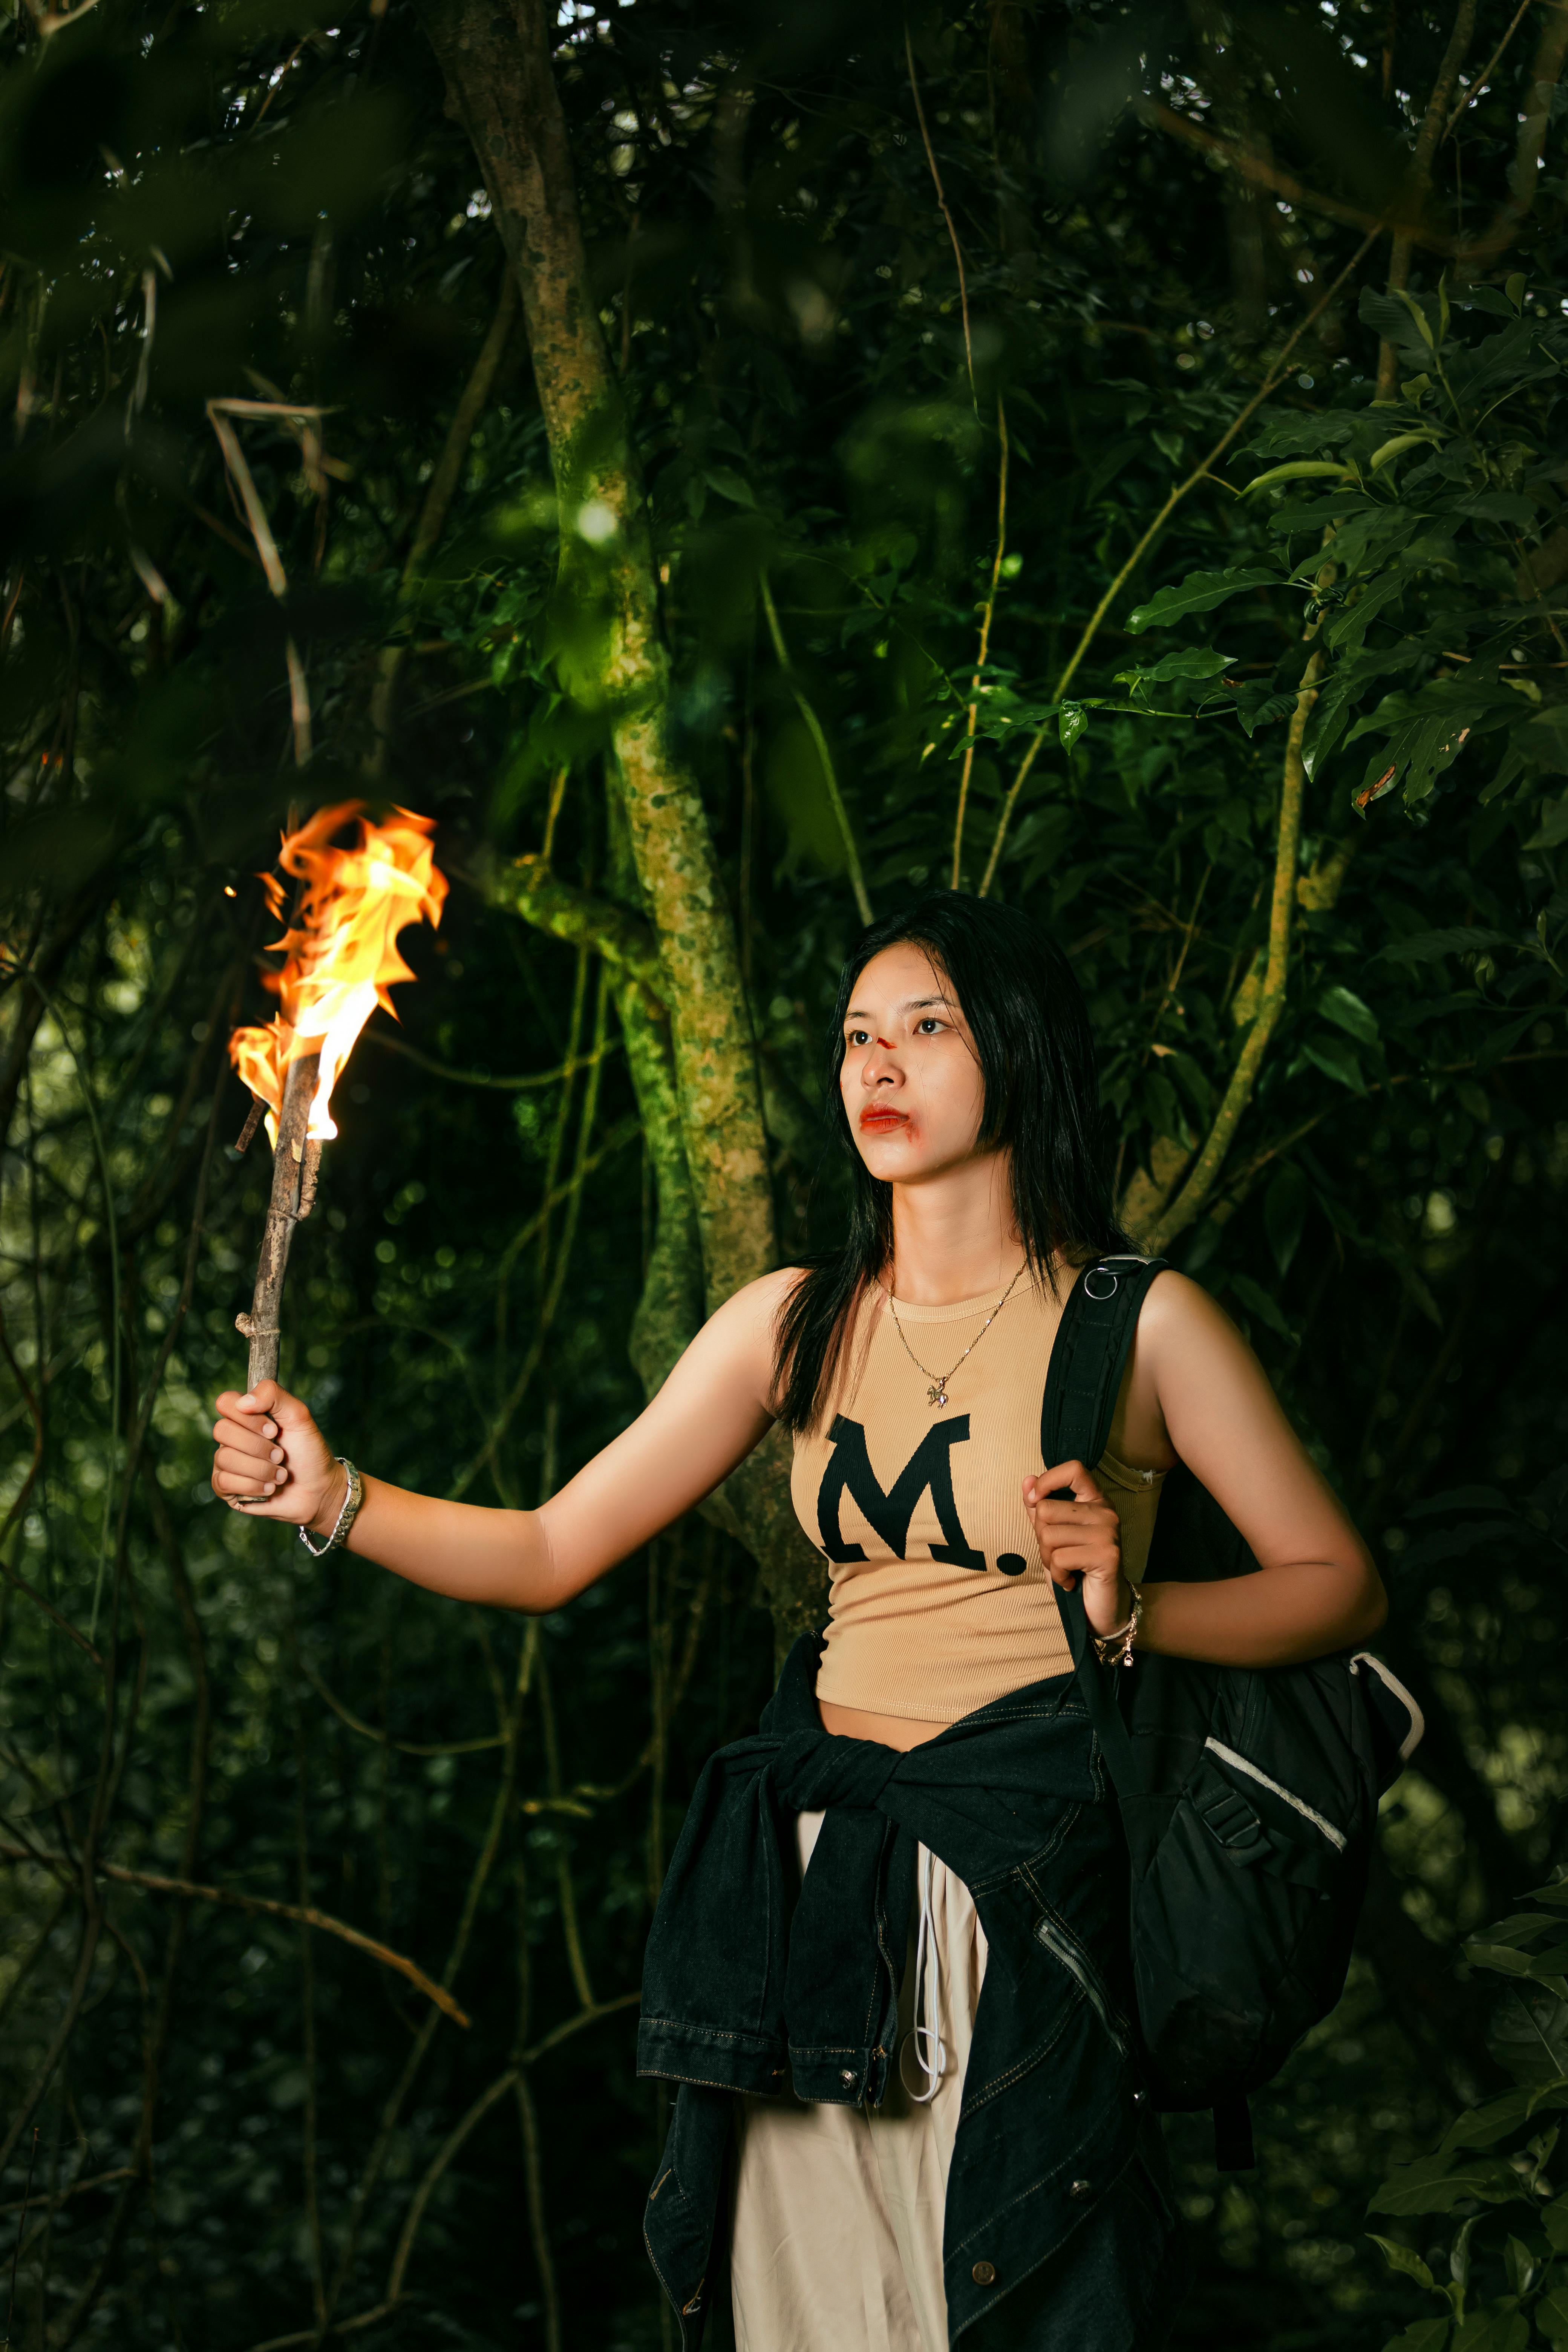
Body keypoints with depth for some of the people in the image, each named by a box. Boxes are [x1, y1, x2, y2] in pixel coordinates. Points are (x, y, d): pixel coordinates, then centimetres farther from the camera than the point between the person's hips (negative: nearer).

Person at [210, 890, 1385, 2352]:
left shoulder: (1136, 1323, -2)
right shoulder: (794, 1325, 9)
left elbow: (1341, 1586, 1)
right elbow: (549, 1554, 7)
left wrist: (1132, 1610, -15)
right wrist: (335, 1500, -7)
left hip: (1027, 1882, -4)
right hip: (816, 1877, 4)